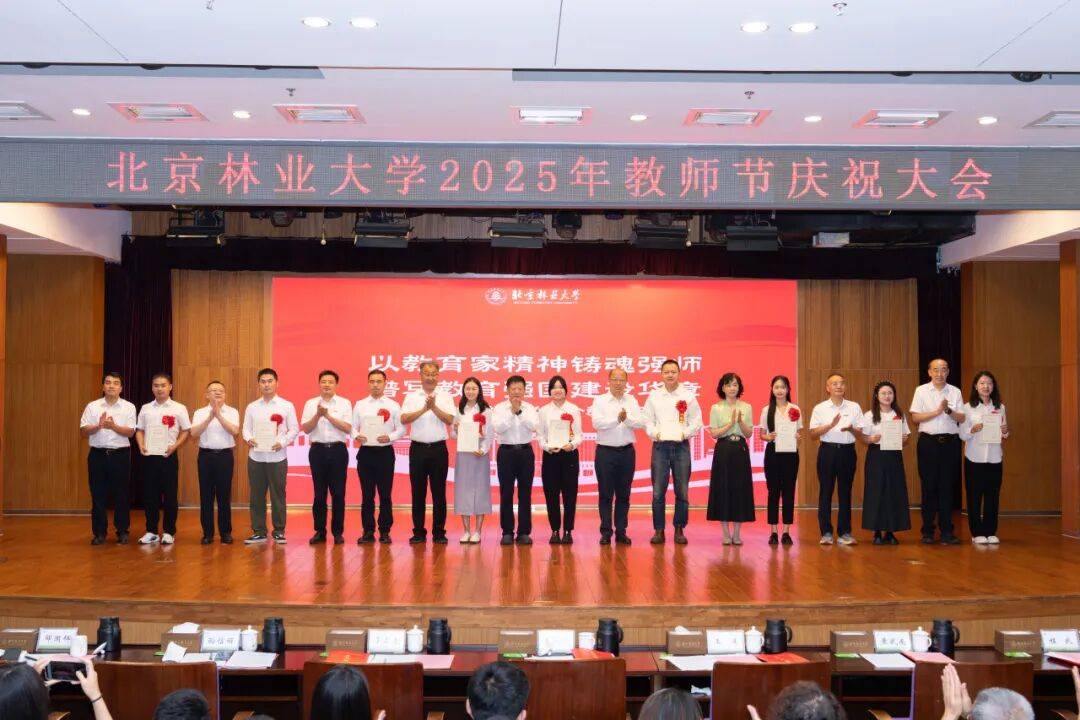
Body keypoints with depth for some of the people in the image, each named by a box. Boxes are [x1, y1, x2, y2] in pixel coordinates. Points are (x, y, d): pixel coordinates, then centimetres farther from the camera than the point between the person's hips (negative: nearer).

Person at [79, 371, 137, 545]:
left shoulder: (128, 407, 3)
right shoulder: (92, 406, 6)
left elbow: (130, 432, -5)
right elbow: (83, 431, 0)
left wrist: (113, 426, -21)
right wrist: (99, 426, -18)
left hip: (120, 454, -1)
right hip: (98, 454, 1)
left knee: (121, 495, 4)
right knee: (98, 495, 5)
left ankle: (122, 531, 15)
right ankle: (99, 532, 15)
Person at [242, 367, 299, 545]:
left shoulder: (286, 406, 4)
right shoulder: (251, 407, 11)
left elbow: (294, 429, 1)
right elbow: (246, 428, 9)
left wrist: (282, 442, -15)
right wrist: (249, 439, -13)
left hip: (277, 457, -2)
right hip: (256, 457, 2)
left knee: (278, 495, 2)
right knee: (256, 496, 5)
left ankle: (279, 532, 11)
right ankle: (258, 532, 13)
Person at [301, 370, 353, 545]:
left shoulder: (344, 403, 4)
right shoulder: (311, 404, 7)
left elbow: (348, 428, -6)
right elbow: (305, 428, -1)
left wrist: (328, 416, -13)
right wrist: (318, 415, -16)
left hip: (338, 450, -1)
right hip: (318, 450, 1)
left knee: (338, 493, 1)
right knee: (319, 493, 5)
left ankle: (337, 532, 10)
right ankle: (319, 531, 13)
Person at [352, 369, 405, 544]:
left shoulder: (393, 406, 5)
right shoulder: (359, 405, 10)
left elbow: (401, 428, 2)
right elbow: (352, 426, 8)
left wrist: (390, 437, -15)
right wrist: (356, 436, -13)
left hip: (385, 452, -1)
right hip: (365, 452, 1)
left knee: (385, 494, 1)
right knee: (367, 494, 4)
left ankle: (385, 531, 9)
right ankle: (368, 531, 10)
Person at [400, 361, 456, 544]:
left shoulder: (445, 396, 6)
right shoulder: (411, 396, 6)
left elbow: (449, 420, -6)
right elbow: (404, 419, -8)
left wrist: (434, 407, -18)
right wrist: (424, 409, -18)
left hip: (439, 448, 0)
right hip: (417, 448, 1)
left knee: (439, 493, 3)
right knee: (418, 492, 4)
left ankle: (439, 532, 10)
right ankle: (418, 532, 12)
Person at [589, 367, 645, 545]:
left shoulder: (632, 401, 9)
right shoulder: (600, 401, 1)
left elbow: (641, 422, -3)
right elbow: (597, 423, -14)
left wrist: (627, 419, -20)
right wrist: (617, 419, -23)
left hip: (627, 451, 3)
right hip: (605, 452, -3)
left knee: (623, 494, 8)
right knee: (605, 494, 1)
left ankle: (621, 531, 15)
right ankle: (606, 532, 7)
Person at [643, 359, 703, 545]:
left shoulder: (688, 395, 6)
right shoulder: (654, 396, 8)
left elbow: (696, 421, 7)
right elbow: (647, 420, 9)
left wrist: (685, 433, -6)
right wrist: (655, 433, -7)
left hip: (681, 446, 0)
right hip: (660, 446, 0)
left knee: (682, 491, 2)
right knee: (658, 491, -2)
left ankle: (679, 529, 12)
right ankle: (658, 530, 6)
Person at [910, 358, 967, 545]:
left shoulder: (955, 392, 9)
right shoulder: (921, 391, 3)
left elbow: (961, 418, 3)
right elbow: (915, 417, -5)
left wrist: (949, 410, -15)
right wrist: (937, 411, -12)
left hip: (950, 442, 2)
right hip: (928, 442, -1)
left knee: (948, 487, 2)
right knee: (928, 486, 2)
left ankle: (947, 531, 8)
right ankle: (927, 531, 9)